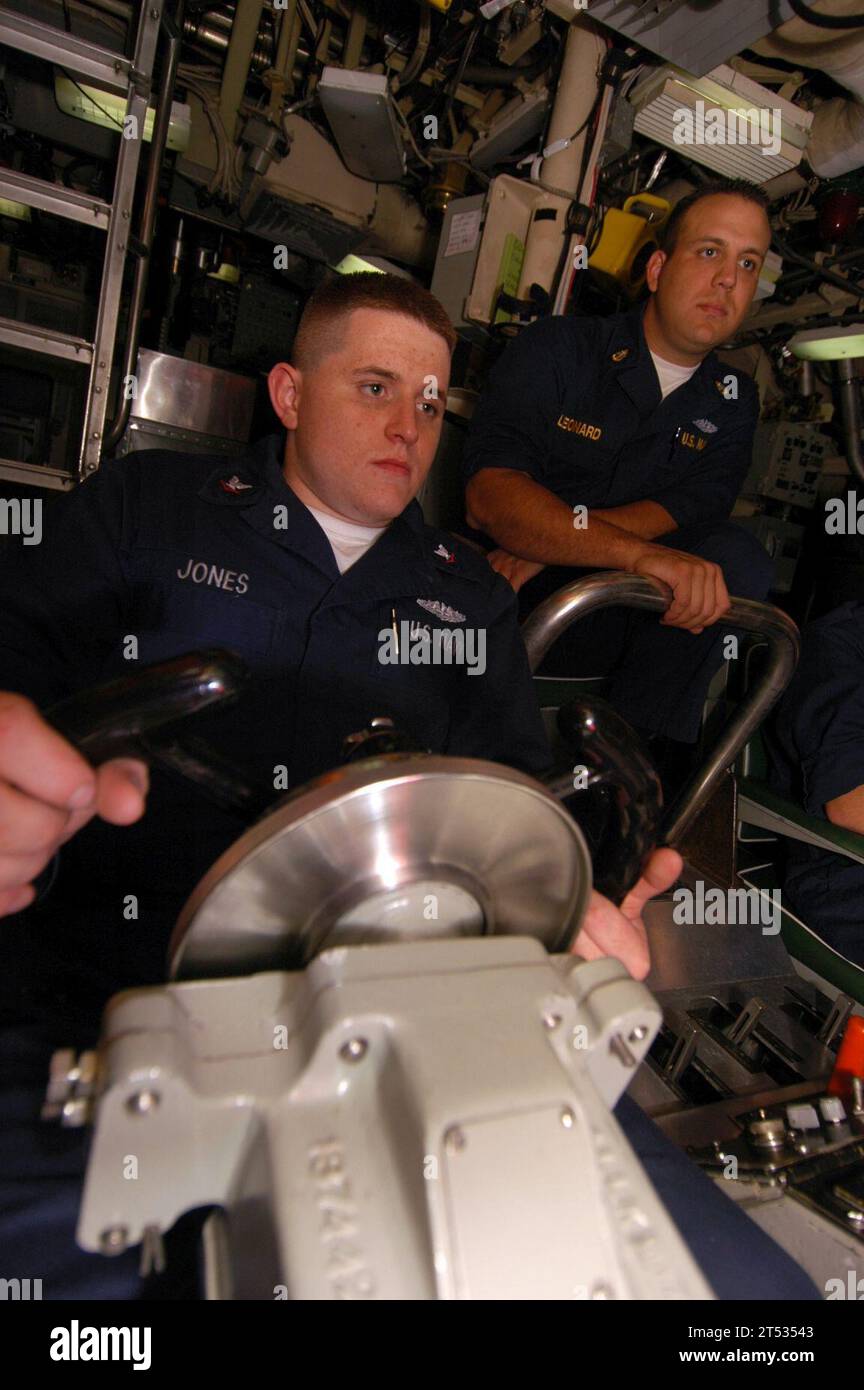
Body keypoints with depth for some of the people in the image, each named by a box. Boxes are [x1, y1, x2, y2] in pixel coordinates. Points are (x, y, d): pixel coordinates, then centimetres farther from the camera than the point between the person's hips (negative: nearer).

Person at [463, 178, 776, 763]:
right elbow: (489, 494, -17)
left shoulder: (733, 402, 13)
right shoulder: (557, 348, 0)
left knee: (737, 555, -23)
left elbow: (689, 510, -5)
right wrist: (639, 554, -32)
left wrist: (546, 546, -21)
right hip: (516, 604, -3)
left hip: (628, 617, 3)